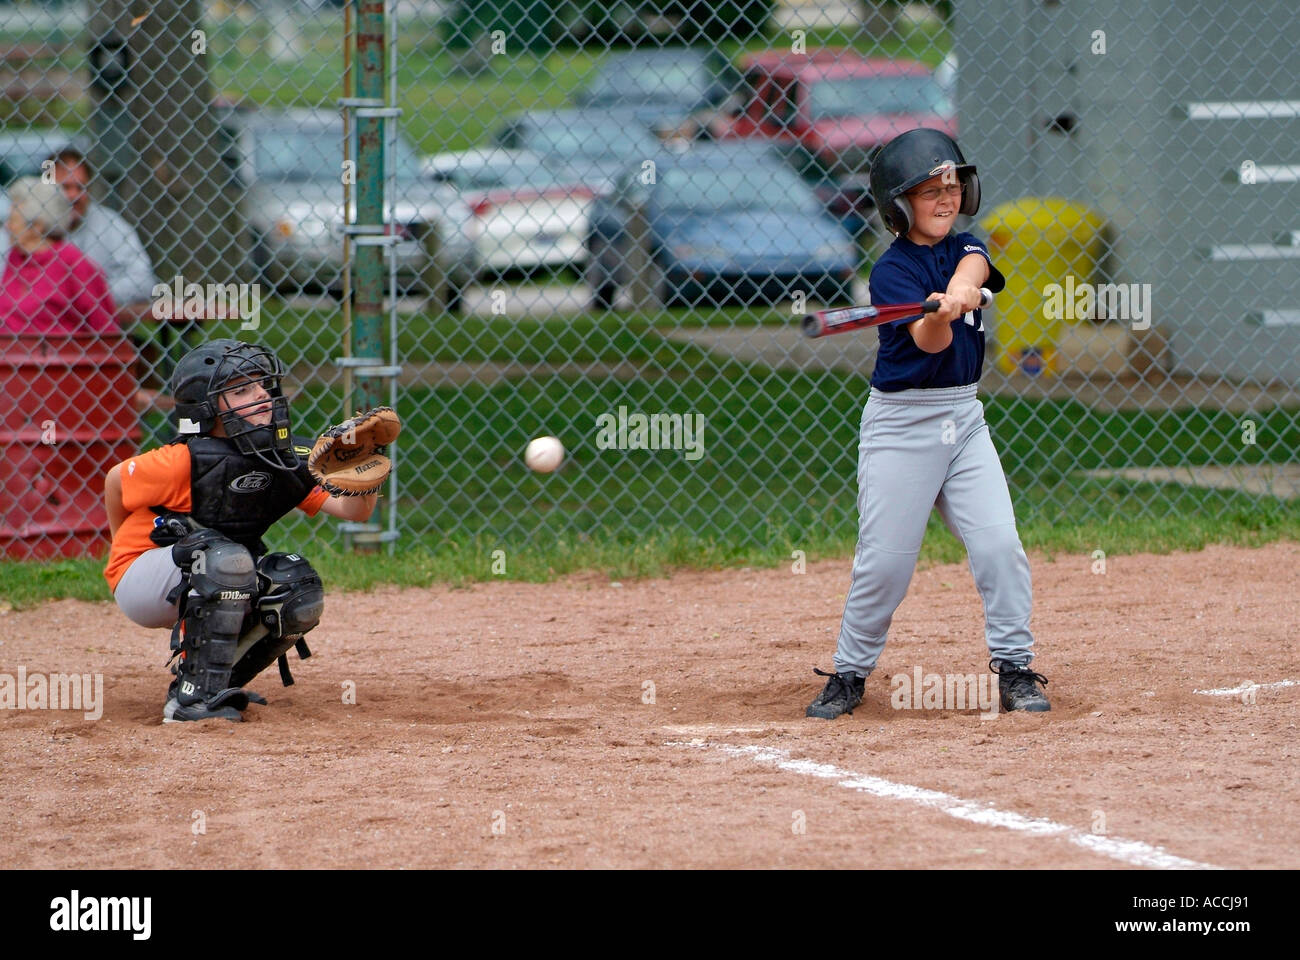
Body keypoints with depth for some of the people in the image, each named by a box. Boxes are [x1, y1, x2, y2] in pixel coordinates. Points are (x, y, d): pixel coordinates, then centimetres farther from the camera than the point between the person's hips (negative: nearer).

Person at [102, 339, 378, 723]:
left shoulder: (286, 460, -8)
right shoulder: (186, 461, -25)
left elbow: (351, 509, -14)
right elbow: (115, 480, -8)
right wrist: (128, 546, 7)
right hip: (139, 582, -6)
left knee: (300, 594, -13)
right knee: (226, 558, -34)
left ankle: (216, 685, 4)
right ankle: (192, 699, -28)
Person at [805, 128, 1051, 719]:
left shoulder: (965, 248, 6)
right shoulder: (892, 271, -10)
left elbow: (973, 264, -19)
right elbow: (930, 342, -24)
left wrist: (960, 287, -42)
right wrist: (939, 314, -47)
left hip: (963, 418, 5)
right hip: (900, 422, -5)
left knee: (999, 545, -7)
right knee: (885, 561, -6)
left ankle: (1014, 671, 2)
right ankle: (849, 675, 10)